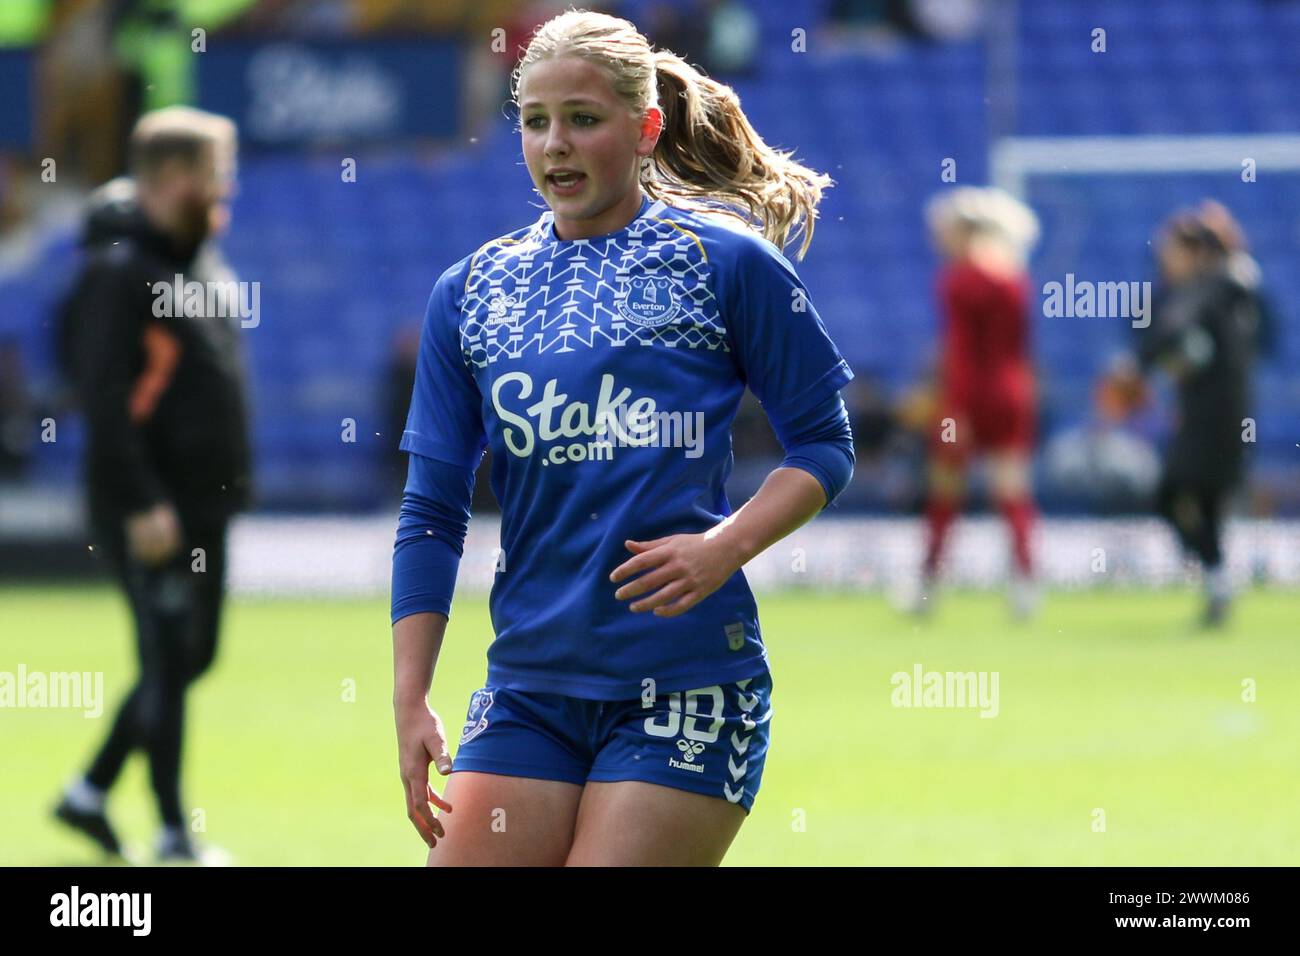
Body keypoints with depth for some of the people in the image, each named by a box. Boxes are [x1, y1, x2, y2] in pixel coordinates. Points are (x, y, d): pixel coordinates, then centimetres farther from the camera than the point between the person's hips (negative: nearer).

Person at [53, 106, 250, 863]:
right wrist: (140, 505, -22)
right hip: (151, 509, -9)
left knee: (191, 656, 13)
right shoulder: (120, 269, -14)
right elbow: (104, 395, -19)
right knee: (169, 659, -5)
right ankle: (173, 833, 1)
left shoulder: (203, 260, 13)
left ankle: (92, 791, 24)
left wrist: (232, 480, 16)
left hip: (204, 502, 9)